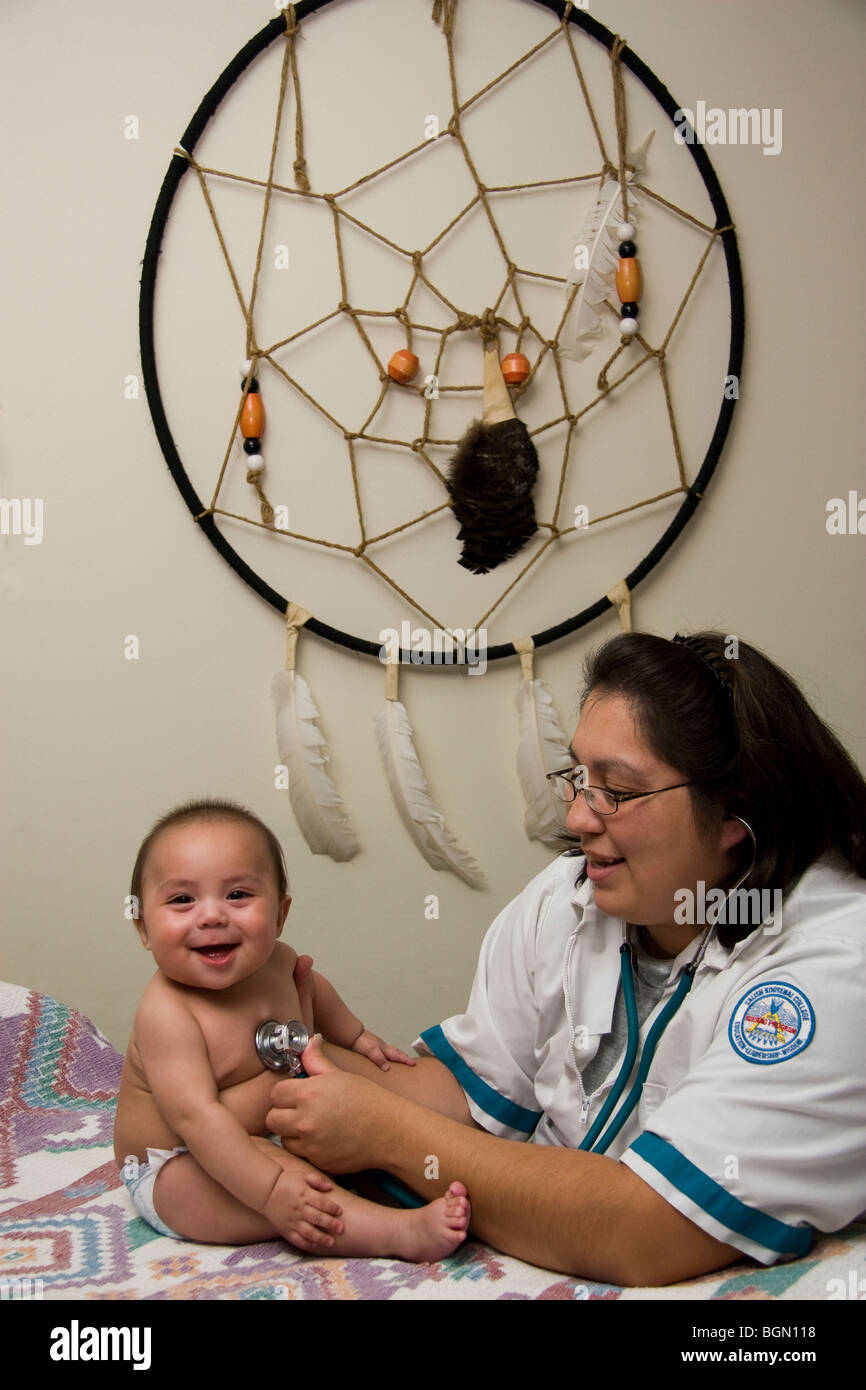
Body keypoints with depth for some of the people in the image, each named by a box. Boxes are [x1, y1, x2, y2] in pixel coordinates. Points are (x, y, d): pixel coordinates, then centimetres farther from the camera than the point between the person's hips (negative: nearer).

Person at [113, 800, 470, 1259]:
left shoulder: (273, 961, -5)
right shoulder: (167, 1013, -30)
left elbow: (307, 983, 21)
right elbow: (196, 1117, -37)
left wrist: (355, 1036, 26)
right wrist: (271, 1191, -42)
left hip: (265, 1138, 10)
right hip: (177, 1176, -10)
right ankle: (402, 1232, -33)